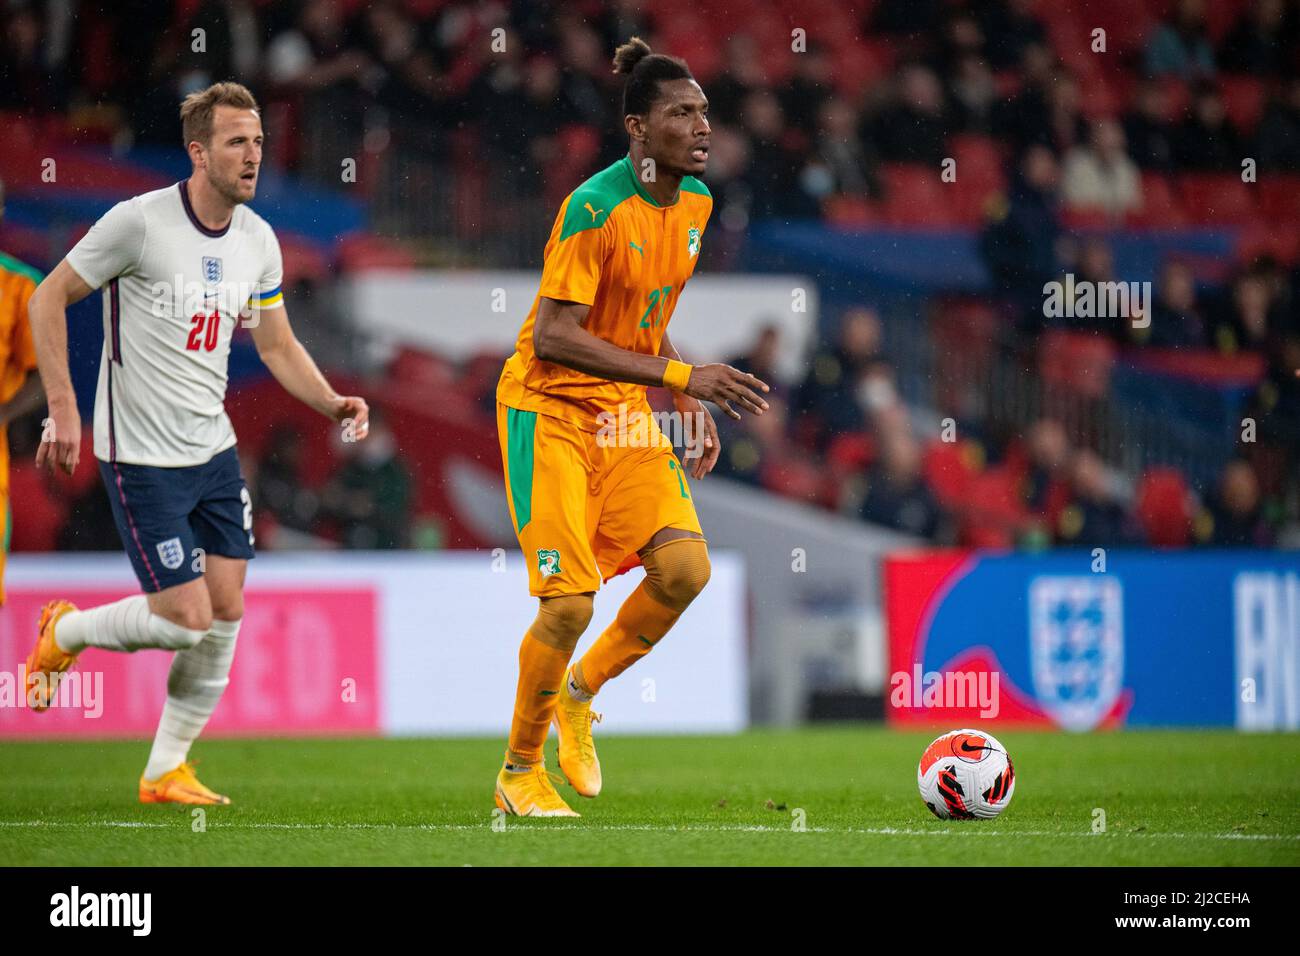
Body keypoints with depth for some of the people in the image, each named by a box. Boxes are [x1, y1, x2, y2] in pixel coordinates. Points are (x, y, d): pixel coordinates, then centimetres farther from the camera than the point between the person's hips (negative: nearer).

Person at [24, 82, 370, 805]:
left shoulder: (258, 241, 3)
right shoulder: (139, 222, -16)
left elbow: (277, 344, 15)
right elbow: (49, 299, -8)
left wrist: (333, 401, -4)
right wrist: (63, 408, -14)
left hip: (214, 448, 7)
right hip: (141, 457, -7)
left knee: (227, 613, 3)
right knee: (186, 619, -10)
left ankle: (167, 771, 16)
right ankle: (64, 632, 18)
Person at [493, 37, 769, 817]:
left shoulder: (695, 202, 4)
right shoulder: (595, 208, -21)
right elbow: (554, 337, -25)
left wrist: (691, 407, 9)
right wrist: (680, 375, -28)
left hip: (627, 410, 7)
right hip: (550, 409, -7)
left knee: (686, 568, -12)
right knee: (571, 602, -12)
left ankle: (580, 695, 13)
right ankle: (520, 772, 9)